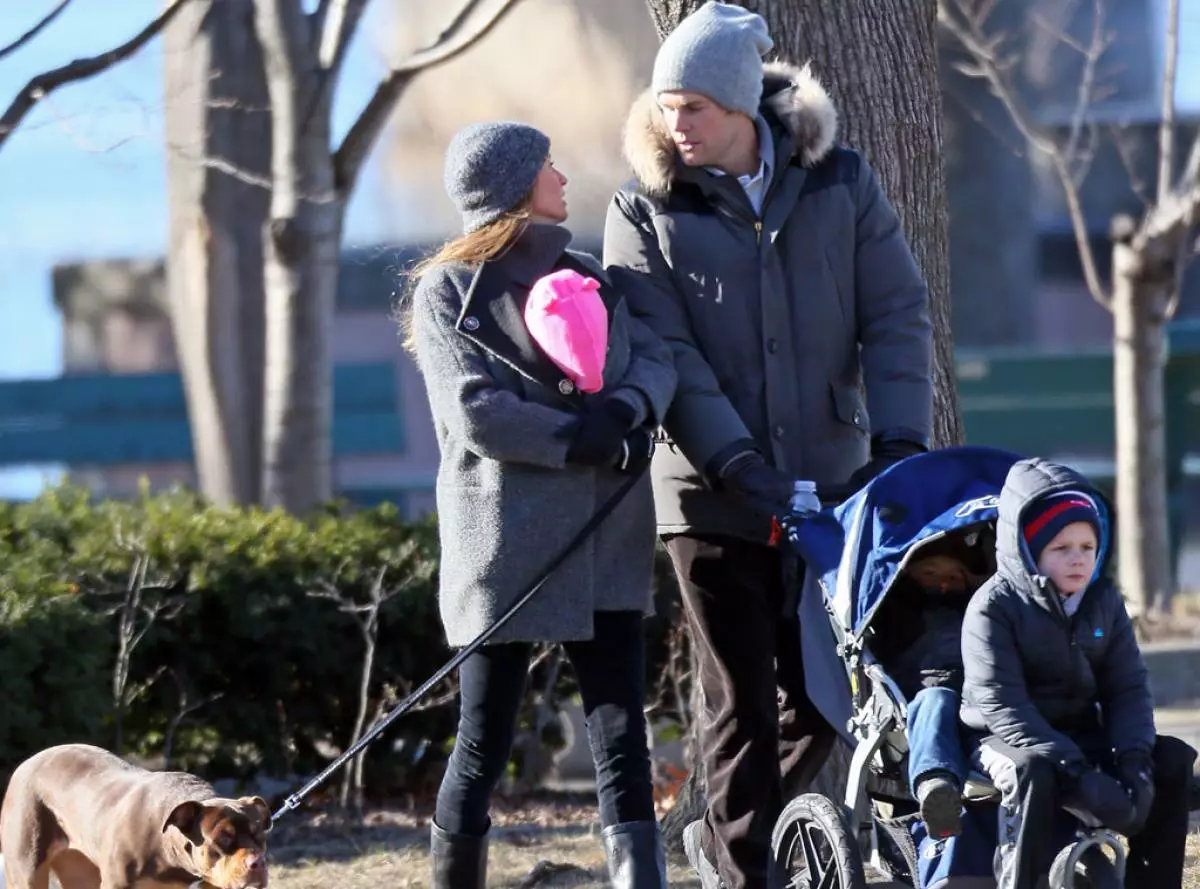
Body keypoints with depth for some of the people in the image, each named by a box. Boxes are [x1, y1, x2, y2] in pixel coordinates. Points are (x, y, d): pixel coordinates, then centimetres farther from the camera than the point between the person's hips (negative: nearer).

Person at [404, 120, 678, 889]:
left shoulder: (587, 277, 17)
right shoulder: (450, 291, -1)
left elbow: (655, 358, 7)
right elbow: (475, 413, -13)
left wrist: (629, 408, -14)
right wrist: (582, 439, -15)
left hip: (603, 545, 5)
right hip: (508, 544, -5)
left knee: (623, 740, -4)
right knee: (486, 745, 2)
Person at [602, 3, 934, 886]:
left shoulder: (840, 185, 1)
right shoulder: (646, 214, -4)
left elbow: (897, 316, 0)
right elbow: (665, 357, -11)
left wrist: (899, 442, -13)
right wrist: (741, 471, -20)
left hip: (830, 491, 2)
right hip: (712, 498, -2)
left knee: (823, 695, 6)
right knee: (740, 708, 0)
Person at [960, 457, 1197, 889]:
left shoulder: (1104, 602, 2)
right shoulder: (993, 609, -16)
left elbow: (1128, 688, 0)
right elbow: (1003, 707, -23)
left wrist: (1134, 759, -21)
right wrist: (1075, 773, -33)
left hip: (1083, 734, 6)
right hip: (1008, 738, -6)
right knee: (1034, 773, -39)